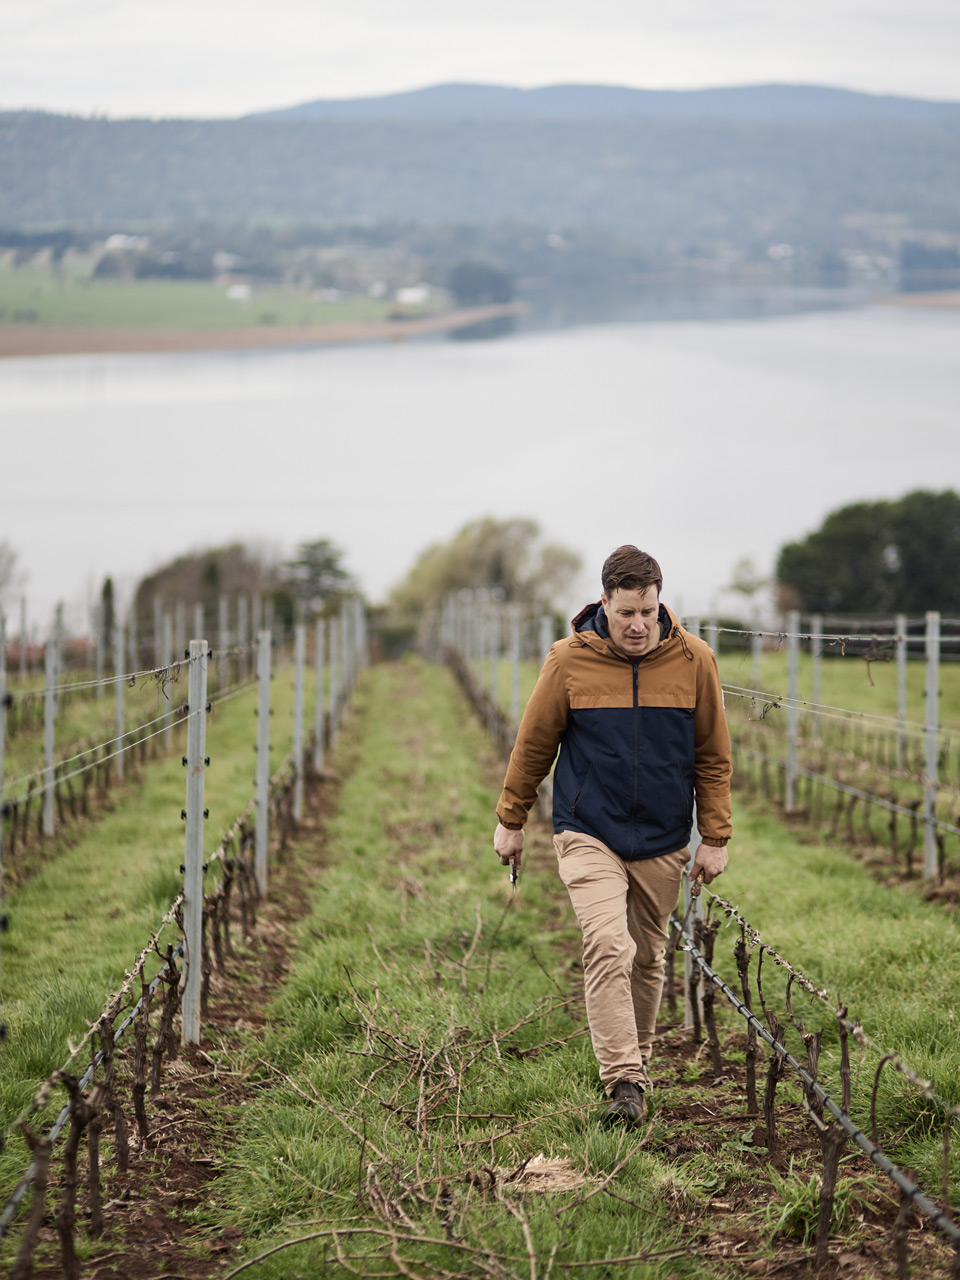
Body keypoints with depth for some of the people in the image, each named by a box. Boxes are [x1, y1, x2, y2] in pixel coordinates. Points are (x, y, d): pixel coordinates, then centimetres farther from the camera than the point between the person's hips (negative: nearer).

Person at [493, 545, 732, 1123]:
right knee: (608, 947, -17)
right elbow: (533, 744, 4)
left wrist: (715, 837, 3)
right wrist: (511, 821, 10)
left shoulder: (694, 661, -3)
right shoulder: (570, 660, -7)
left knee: (648, 958, 11)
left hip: (663, 839, 2)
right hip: (590, 833, -2)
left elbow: (714, 755, 5)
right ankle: (624, 1082, -19)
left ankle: (637, 1063, 29)